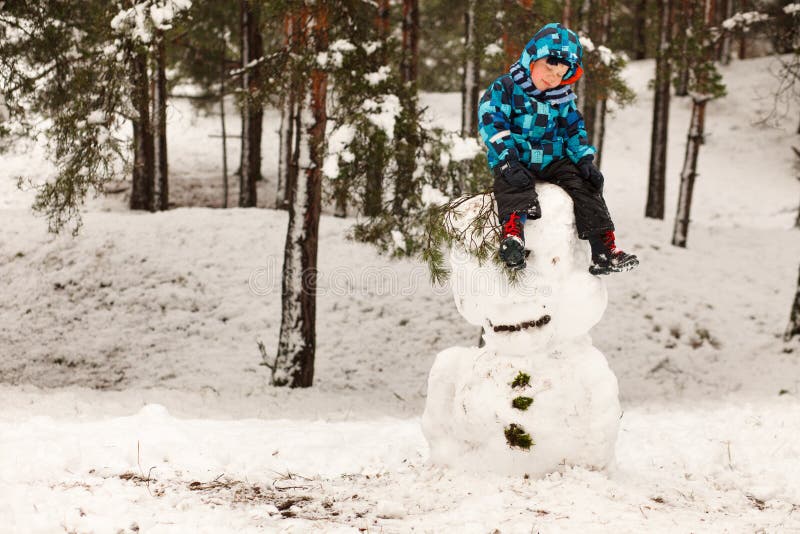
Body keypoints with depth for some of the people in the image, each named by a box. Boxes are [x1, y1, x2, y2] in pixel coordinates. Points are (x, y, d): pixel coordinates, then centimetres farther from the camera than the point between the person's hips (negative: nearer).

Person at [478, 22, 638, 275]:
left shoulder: (563, 98, 12)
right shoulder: (505, 88, -7)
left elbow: (575, 130, 18)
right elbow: (491, 122, -17)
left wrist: (585, 159, -1)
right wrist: (508, 162, -28)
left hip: (553, 161, 4)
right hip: (515, 160, -4)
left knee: (585, 185, -14)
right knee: (514, 188, -35)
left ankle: (604, 250, -18)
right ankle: (512, 231, -58)